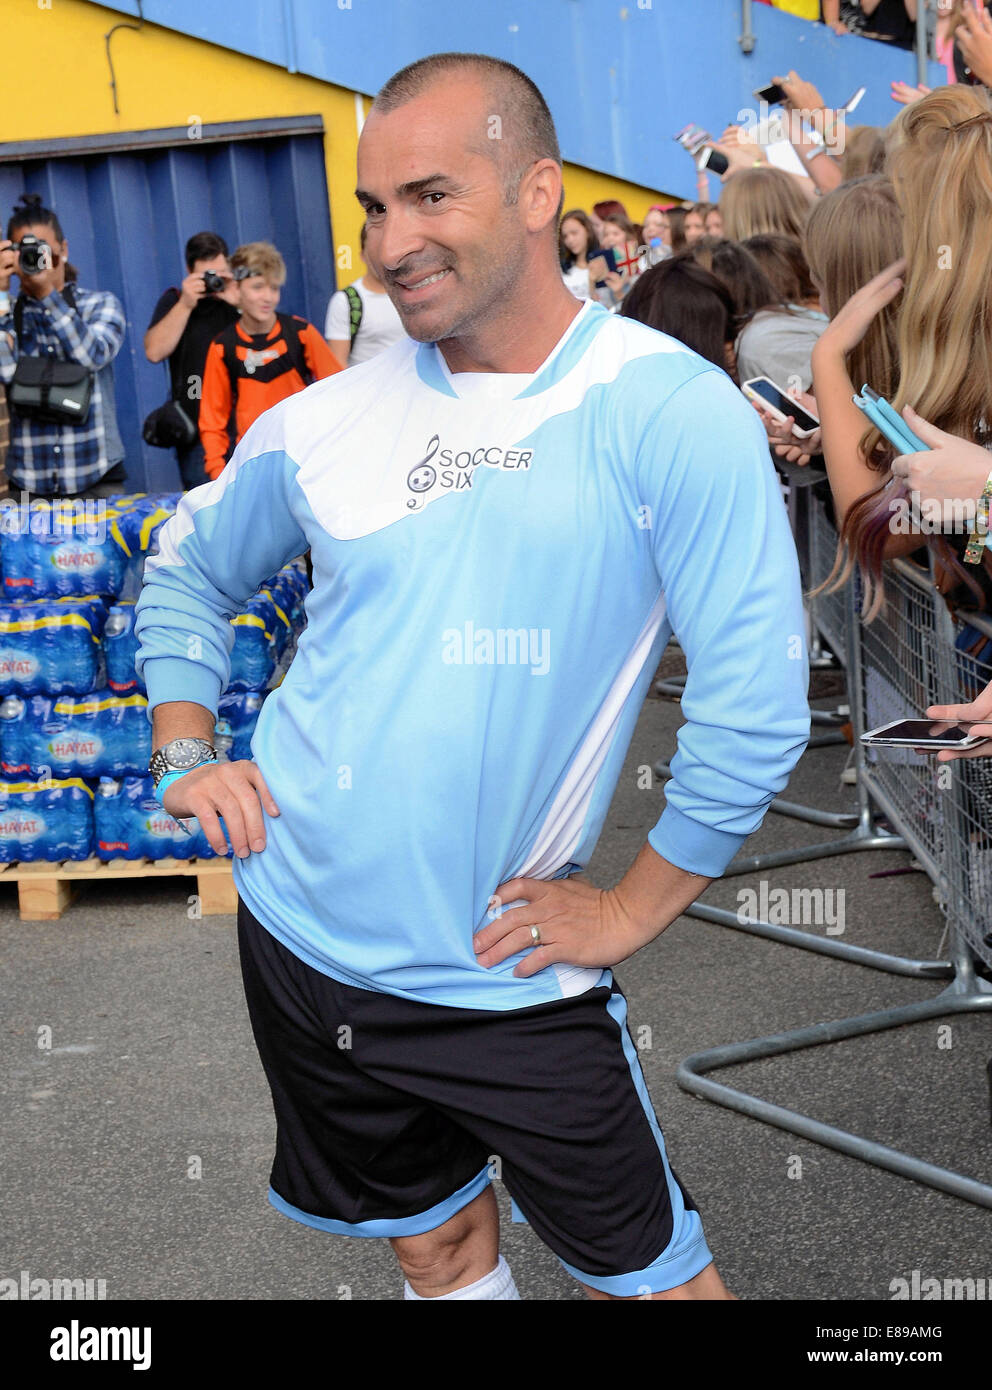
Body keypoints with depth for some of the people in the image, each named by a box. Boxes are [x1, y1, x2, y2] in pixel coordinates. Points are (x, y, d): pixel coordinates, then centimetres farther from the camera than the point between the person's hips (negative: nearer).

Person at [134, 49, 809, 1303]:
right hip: (302, 937, 4)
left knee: (648, 1272, 8)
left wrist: (630, 910, -10)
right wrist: (184, 752, 3)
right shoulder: (324, 422, -2)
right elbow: (185, 571, 17)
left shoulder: (668, 413, -16)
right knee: (437, 1243, 22)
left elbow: (755, 707, -16)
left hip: (511, 968, -4)